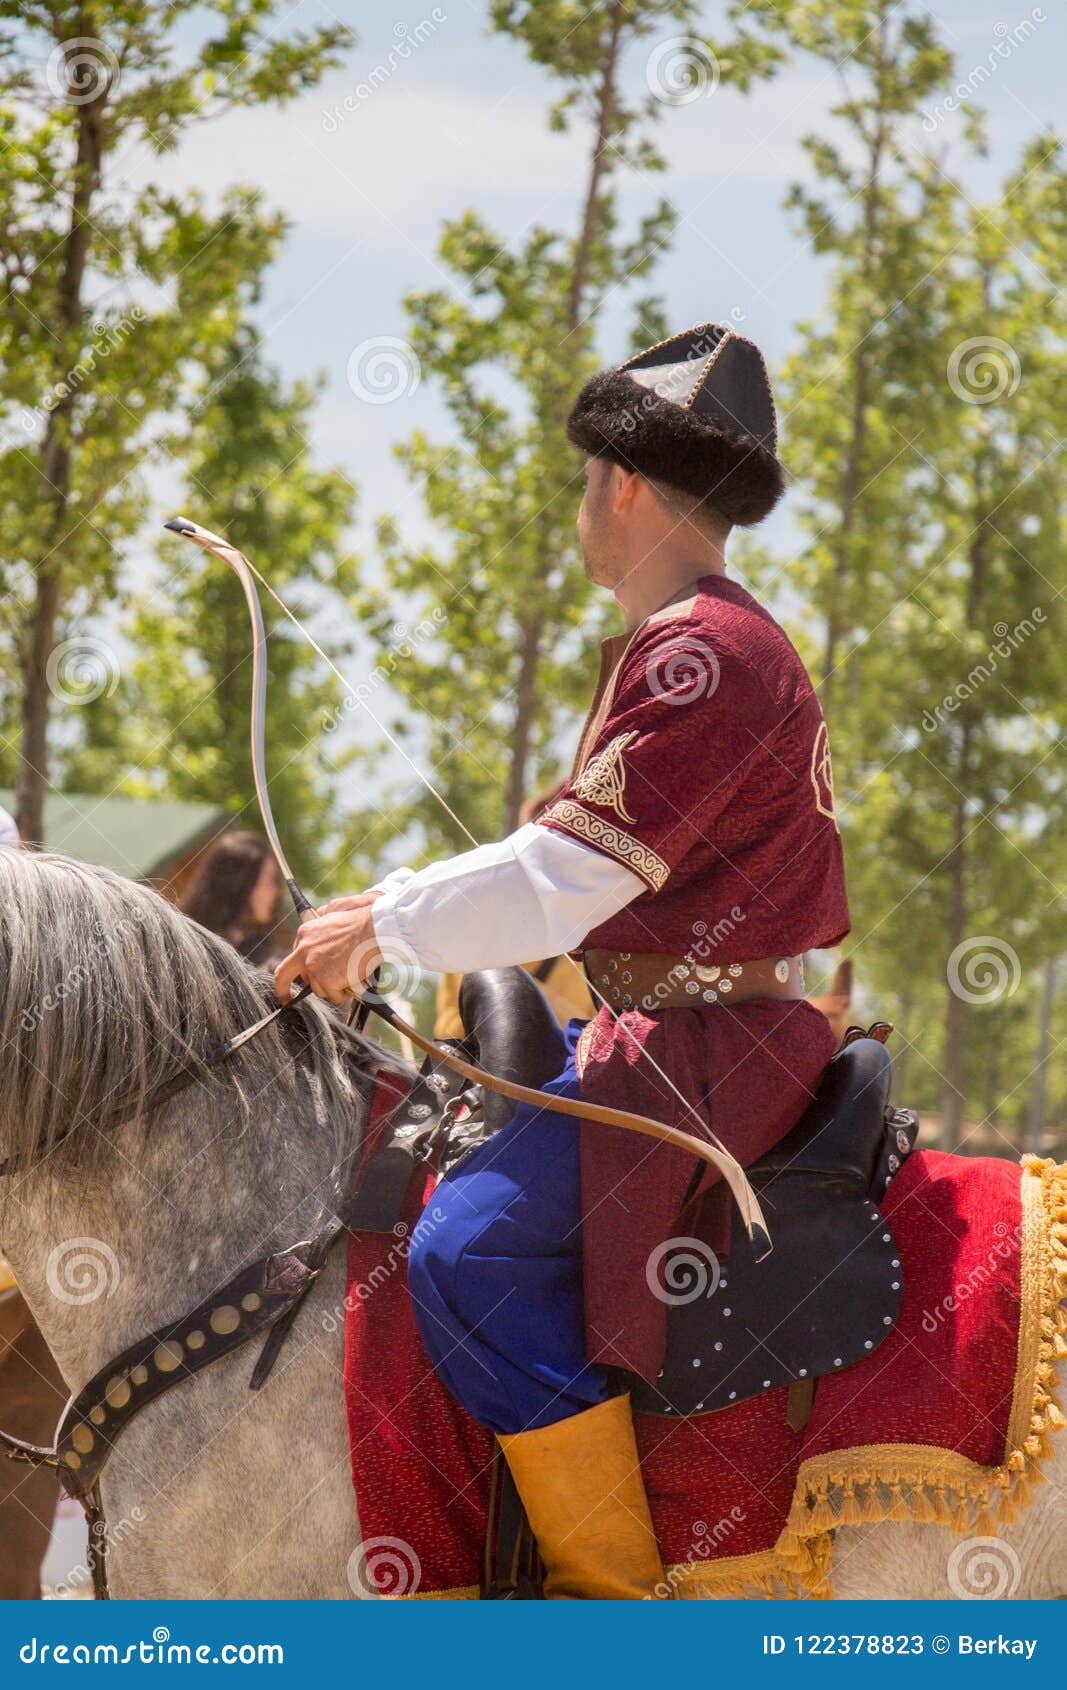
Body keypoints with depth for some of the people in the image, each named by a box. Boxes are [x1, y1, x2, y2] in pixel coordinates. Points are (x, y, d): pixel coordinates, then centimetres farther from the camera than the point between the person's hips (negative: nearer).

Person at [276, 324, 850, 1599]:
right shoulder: (695, 646, 18)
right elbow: (589, 855, 23)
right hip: (648, 1031, 11)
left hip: (699, 1051, -11)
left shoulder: (703, 654, -16)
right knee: (423, 1172, 19)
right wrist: (391, 906, 17)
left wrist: (383, 927, -10)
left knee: (470, 1248, -24)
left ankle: (614, 1588, -21)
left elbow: (568, 878, -21)